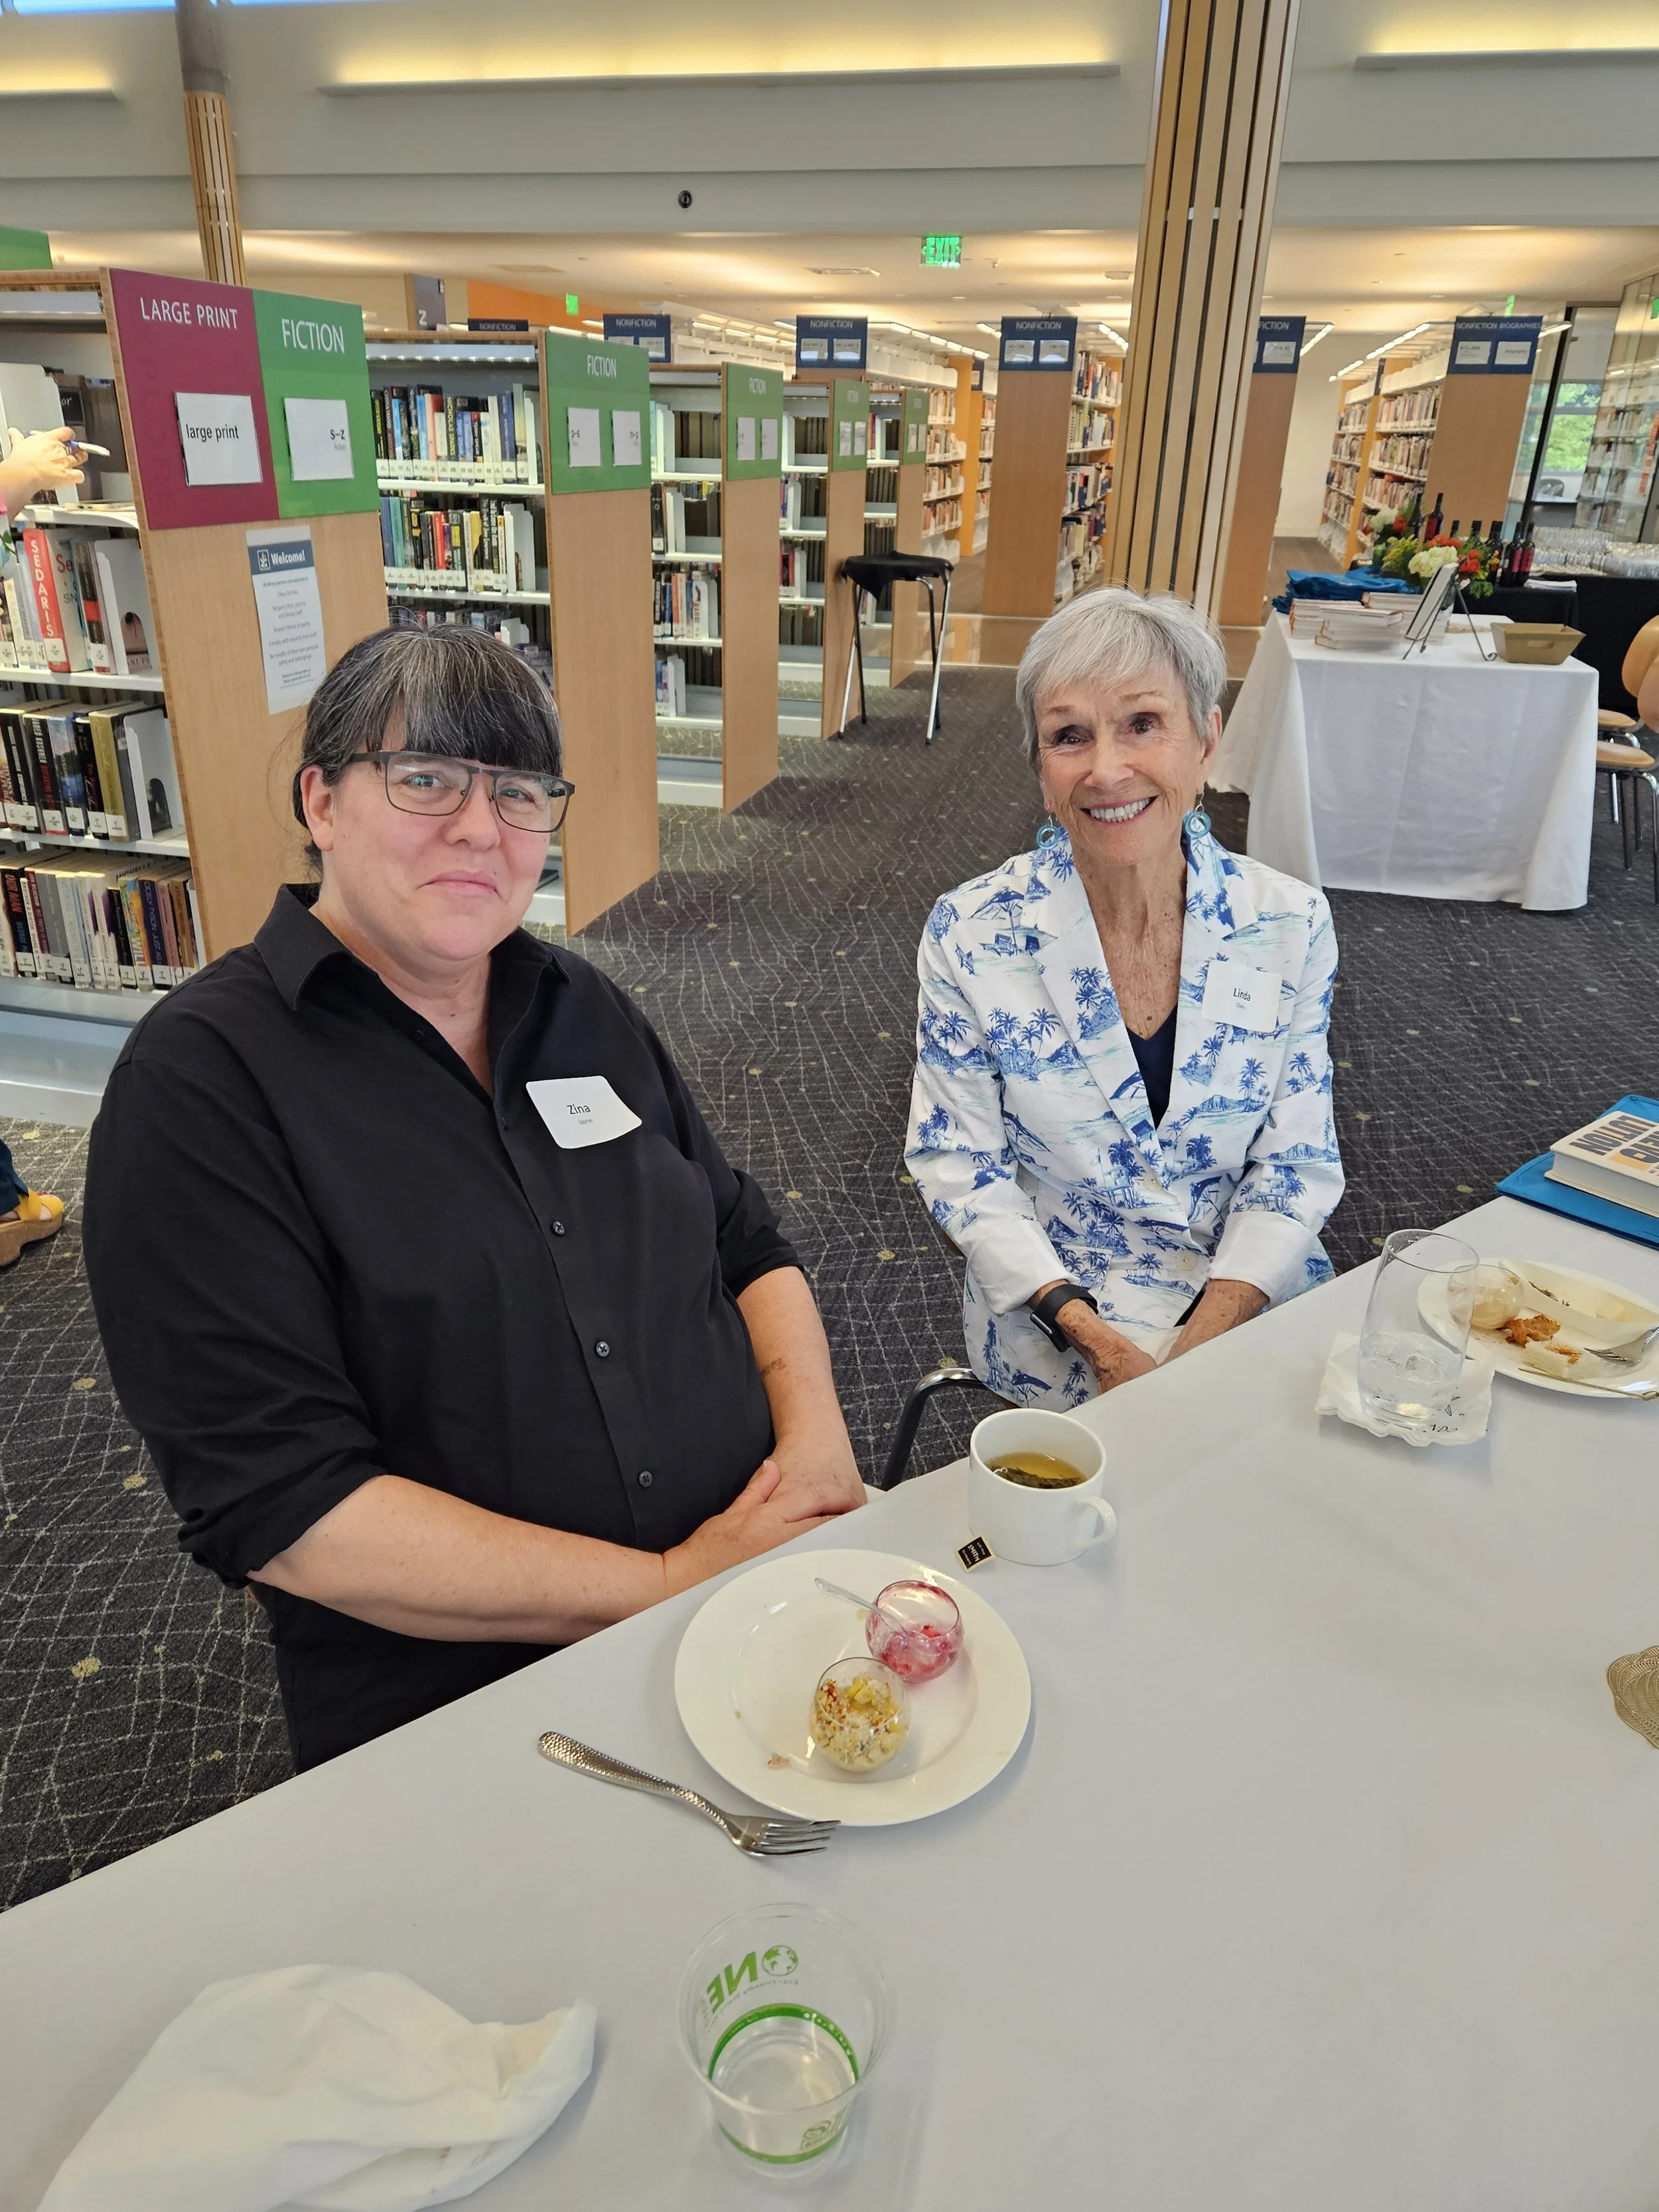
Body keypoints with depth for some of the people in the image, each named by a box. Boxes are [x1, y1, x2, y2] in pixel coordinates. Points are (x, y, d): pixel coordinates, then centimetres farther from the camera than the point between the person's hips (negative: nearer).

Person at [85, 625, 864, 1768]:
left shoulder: (583, 1008, 11)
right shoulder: (201, 1076, -9)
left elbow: (750, 1242, 16)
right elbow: (277, 1506, -16)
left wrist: (816, 1439, -5)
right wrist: (665, 1588, -17)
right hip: (462, 1703, -5)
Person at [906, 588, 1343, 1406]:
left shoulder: (1289, 925, -6)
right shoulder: (972, 934, -11)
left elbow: (1296, 1163, -2)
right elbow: (958, 1166, -6)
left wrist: (1204, 1341, -15)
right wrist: (1092, 1335, -17)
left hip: (1249, 1298, 3)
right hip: (1054, 1306, -2)